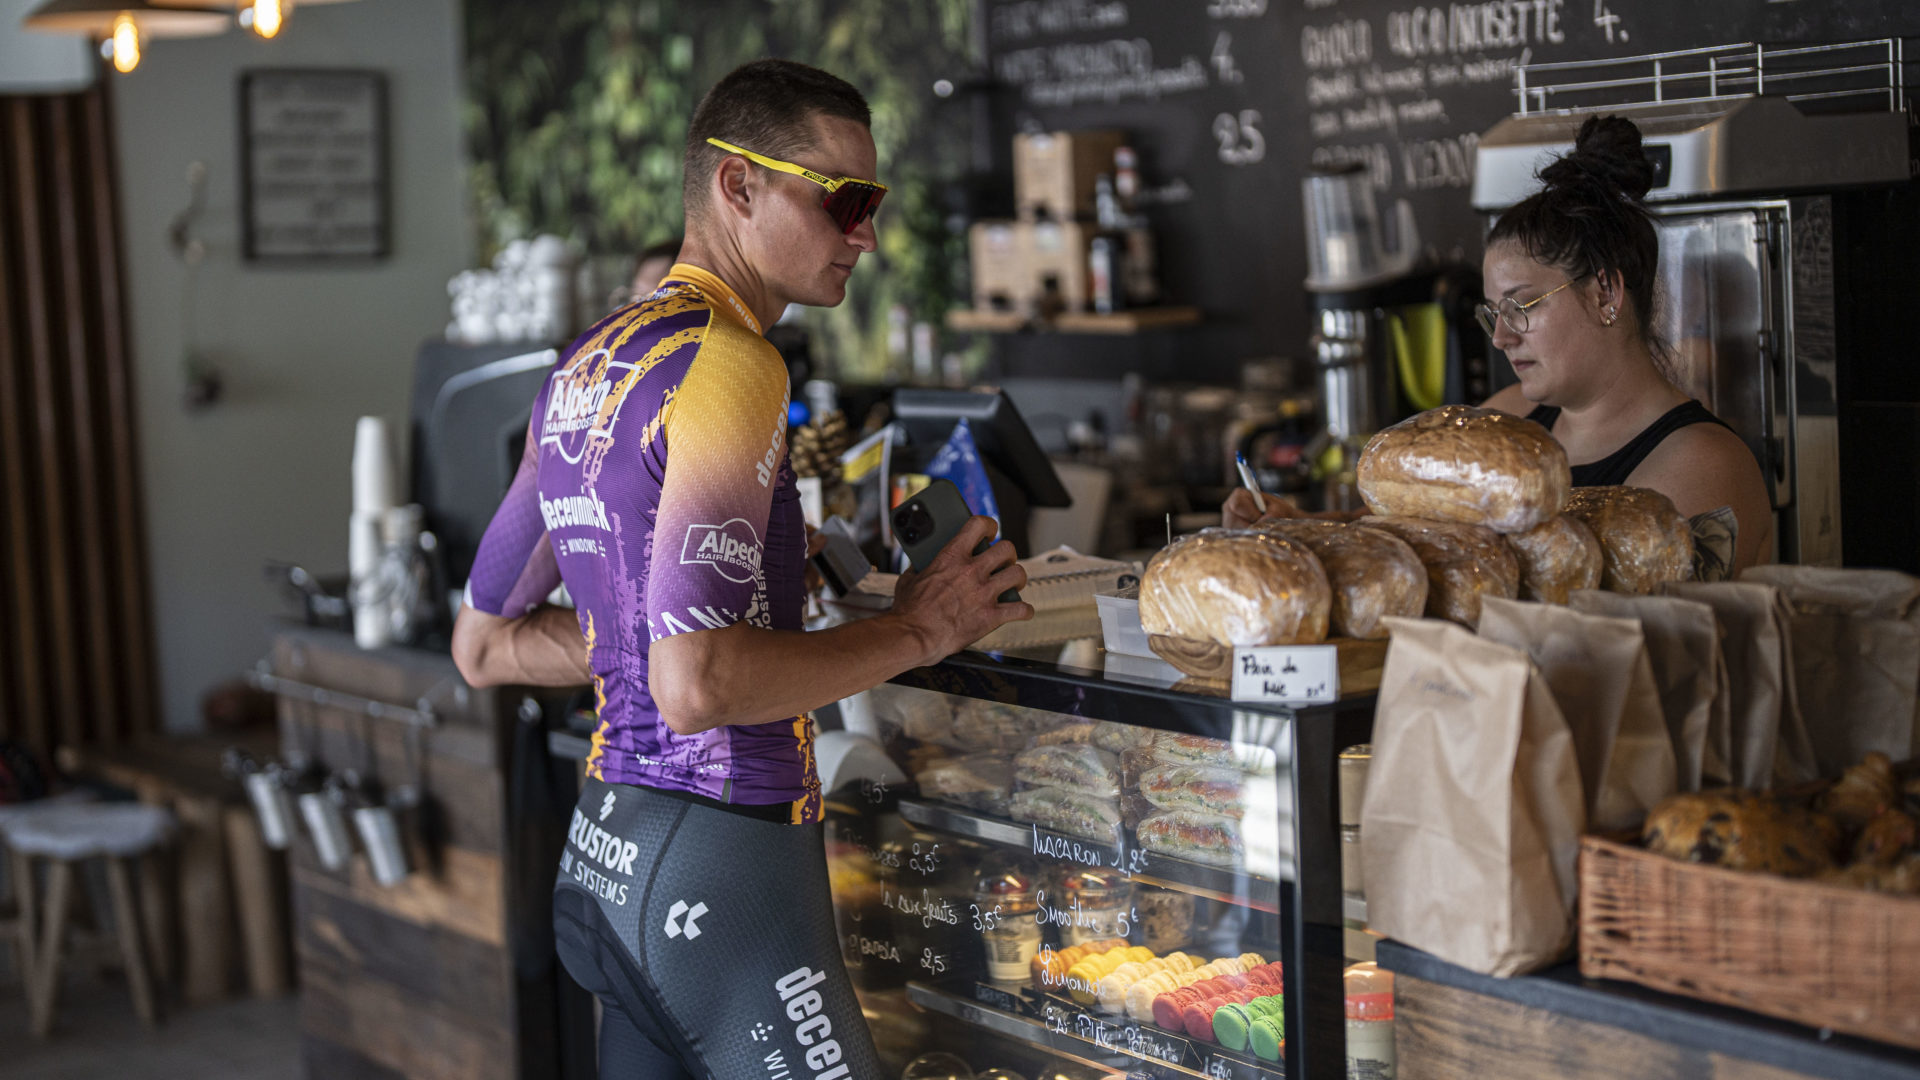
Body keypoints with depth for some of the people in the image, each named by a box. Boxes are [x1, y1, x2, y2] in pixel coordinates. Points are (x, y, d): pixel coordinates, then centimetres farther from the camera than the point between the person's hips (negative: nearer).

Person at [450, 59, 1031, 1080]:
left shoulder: (582, 367, 14)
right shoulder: (726, 364, -15)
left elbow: (483, 644, 20)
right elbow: (696, 688, -23)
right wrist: (909, 633, -12)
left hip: (601, 843, 9)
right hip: (718, 859, -9)